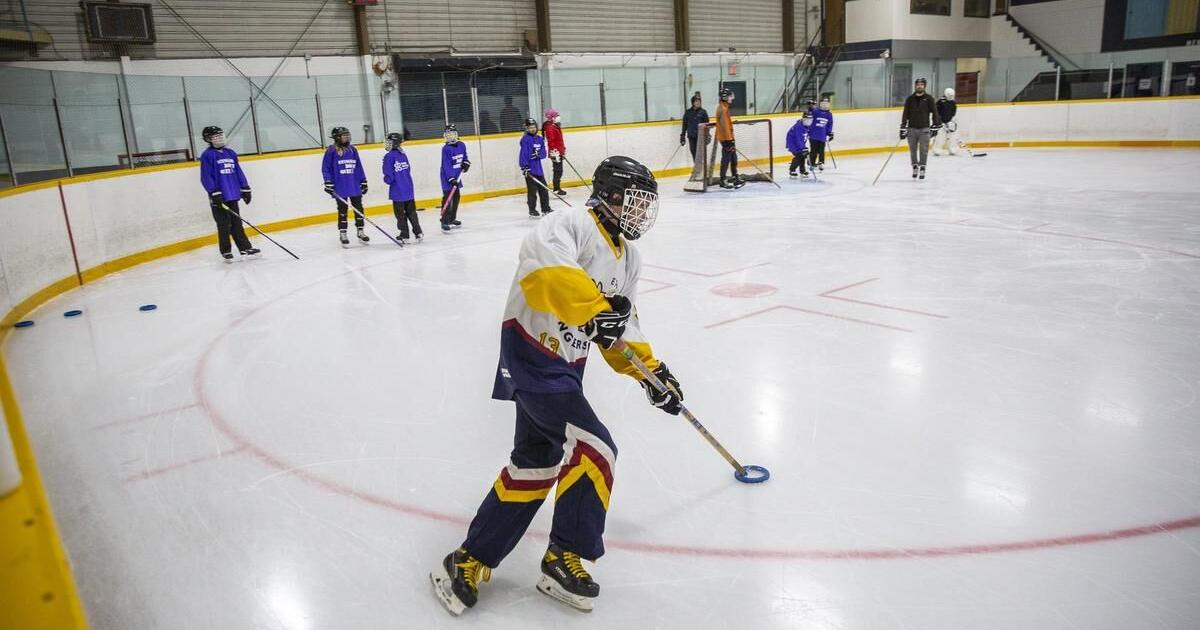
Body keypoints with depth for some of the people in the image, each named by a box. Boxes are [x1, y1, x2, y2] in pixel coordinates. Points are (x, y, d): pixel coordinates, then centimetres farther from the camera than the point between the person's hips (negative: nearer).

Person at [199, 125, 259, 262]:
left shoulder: (231, 153, 12)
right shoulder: (207, 155, -7)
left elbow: (238, 172, 17)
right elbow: (206, 177, -11)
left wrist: (245, 188, 13)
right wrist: (214, 193, -17)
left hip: (233, 195, 5)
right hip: (219, 198, -5)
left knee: (236, 223, 10)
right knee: (224, 226, 1)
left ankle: (245, 247, 13)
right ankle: (226, 251, 11)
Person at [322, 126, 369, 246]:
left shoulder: (352, 149, 8)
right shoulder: (331, 151, -5)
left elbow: (359, 166, 13)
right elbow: (326, 168, -4)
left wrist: (363, 181, 11)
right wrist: (328, 183, -10)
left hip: (355, 186, 4)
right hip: (340, 188, -4)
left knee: (359, 208, 7)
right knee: (342, 210, 5)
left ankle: (360, 232, 19)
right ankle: (342, 234, 15)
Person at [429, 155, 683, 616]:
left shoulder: (628, 258, 13)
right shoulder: (572, 225, -16)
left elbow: (622, 326, 16)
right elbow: (543, 266, -37)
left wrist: (650, 370, 6)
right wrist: (593, 308, -45)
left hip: (563, 365, 10)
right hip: (531, 352, -10)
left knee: (535, 462, 13)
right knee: (593, 449, -14)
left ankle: (470, 561, 25)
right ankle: (566, 560, 3)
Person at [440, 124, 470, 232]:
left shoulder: (462, 145, 2)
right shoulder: (446, 149, -17)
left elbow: (464, 157, 22)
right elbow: (446, 165, -21)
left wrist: (466, 163, 2)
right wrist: (451, 179, -27)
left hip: (457, 176, 7)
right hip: (447, 178, -7)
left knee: (456, 197, 15)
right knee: (448, 199, -11)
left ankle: (452, 219, 29)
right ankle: (445, 222, -9)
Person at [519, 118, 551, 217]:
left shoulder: (539, 139, 11)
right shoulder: (525, 139, -9)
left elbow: (544, 153, 7)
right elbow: (523, 153, -16)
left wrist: (538, 154, -15)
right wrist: (524, 167, -23)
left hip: (538, 168, 7)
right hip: (529, 169, -7)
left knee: (544, 189, 11)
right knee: (532, 191, -3)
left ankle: (546, 209, 22)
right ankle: (532, 210, 8)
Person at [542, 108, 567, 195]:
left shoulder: (556, 126, 17)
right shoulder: (550, 128, -15)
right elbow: (551, 141, -22)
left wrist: (563, 150, 27)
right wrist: (554, 152, -26)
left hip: (559, 153, 10)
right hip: (556, 153, -10)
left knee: (559, 171, 13)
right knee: (557, 171, -8)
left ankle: (558, 188, 20)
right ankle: (556, 189, -5)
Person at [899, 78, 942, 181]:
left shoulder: (929, 98, 1)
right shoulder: (909, 99, 5)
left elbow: (934, 113, 1)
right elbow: (905, 114, 4)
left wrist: (935, 127, -4)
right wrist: (903, 128, -2)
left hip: (924, 129, -2)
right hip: (911, 129, 2)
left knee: (923, 150, -4)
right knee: (912, 149, 5)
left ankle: (922, 169, 5)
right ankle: (915, 167, 21)